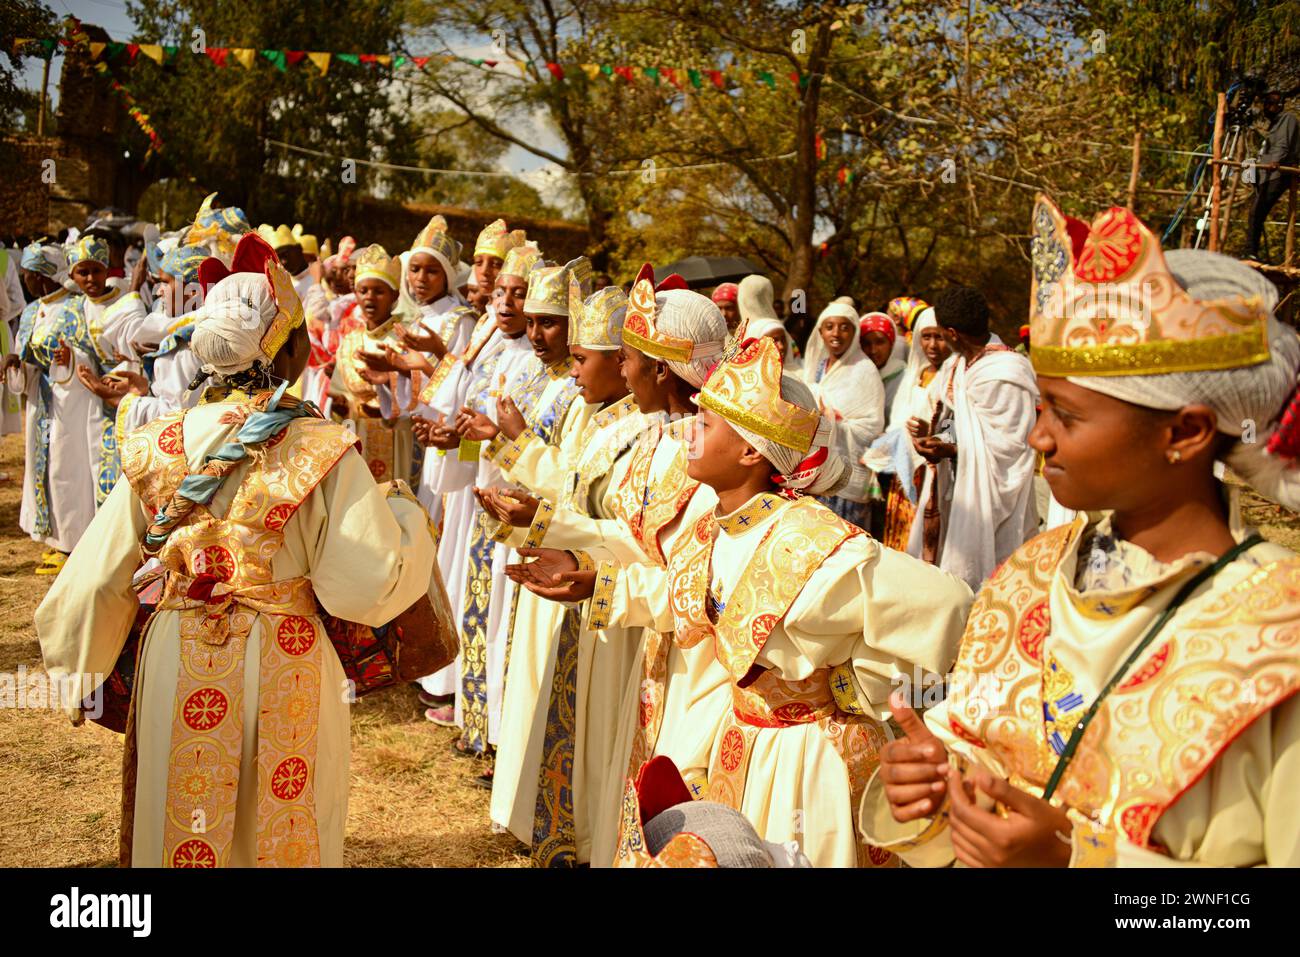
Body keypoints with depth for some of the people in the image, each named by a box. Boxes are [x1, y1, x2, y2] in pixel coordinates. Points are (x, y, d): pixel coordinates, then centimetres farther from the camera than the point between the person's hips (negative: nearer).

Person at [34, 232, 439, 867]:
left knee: (180, 834, 21)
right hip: (283, 669, -2)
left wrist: (83, 674, 16)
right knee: (278, 826, 19)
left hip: (176, 666, 2)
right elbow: (365, 583, -16)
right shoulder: (324, 452, -15)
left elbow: (99, 576, 0)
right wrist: (402, 509, 2)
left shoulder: (157, 446, -6)